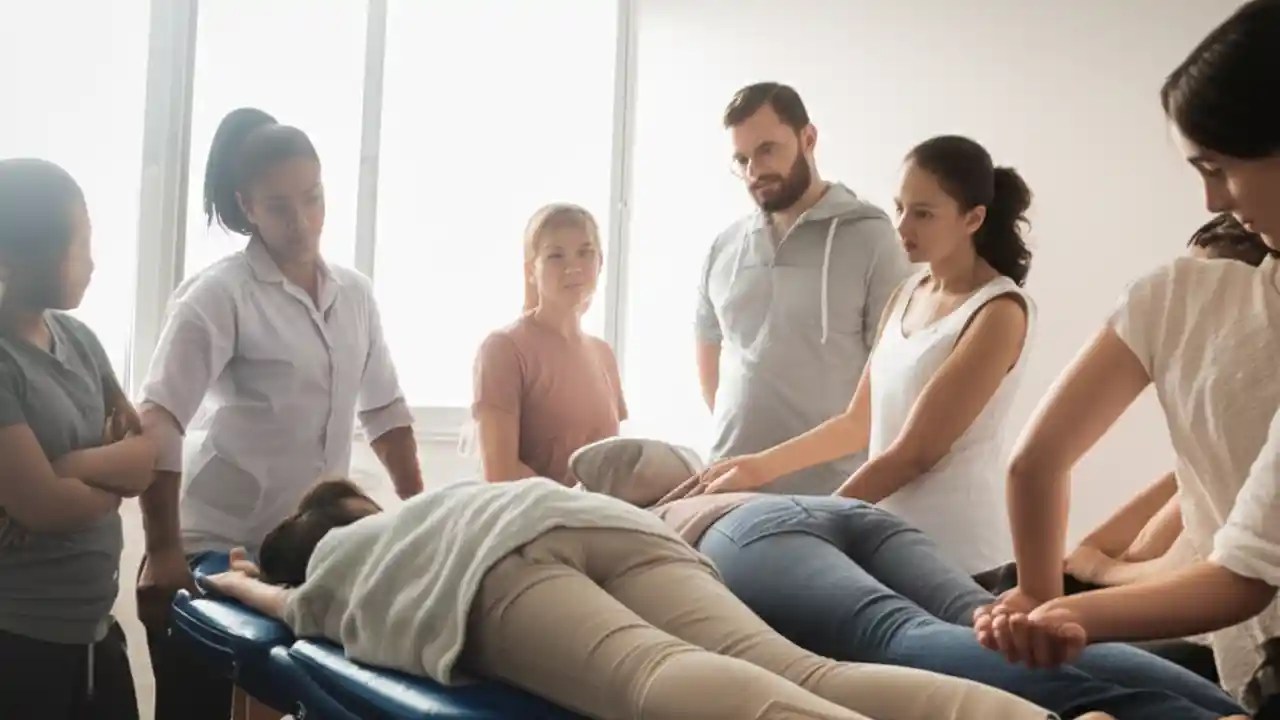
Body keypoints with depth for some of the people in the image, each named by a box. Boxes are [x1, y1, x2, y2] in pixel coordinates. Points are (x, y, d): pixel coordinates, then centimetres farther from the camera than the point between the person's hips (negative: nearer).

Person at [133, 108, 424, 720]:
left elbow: (384, 409, 15)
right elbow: (157, 422, -16)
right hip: (218, 547, -5)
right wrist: (163, 551, -21)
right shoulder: (220, 293, -9)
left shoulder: (354, 293, 7)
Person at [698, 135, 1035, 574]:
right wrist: (760, 467, 6)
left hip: (953, 555, -6)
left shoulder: (998, 312, -13)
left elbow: (916, 452, -17)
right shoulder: (906, 296, 10)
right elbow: (858, 425, 14)